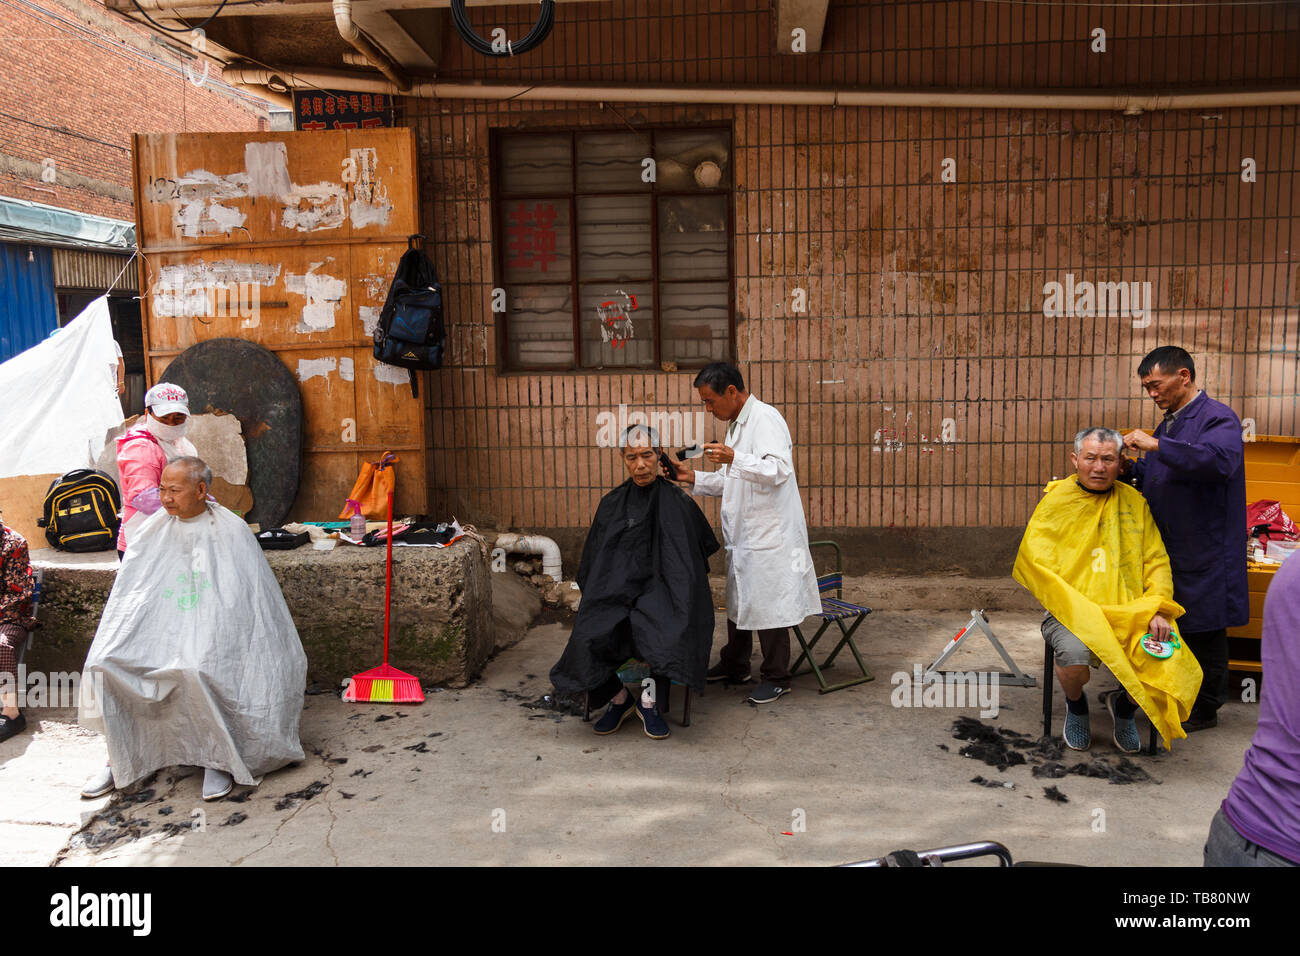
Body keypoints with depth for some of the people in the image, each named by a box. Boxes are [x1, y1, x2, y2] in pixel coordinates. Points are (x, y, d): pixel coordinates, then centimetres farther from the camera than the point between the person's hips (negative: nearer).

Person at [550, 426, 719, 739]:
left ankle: (649, 700, -10)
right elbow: (593, 562, 16)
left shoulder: (678, 502, 5)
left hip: (659, 586, -2)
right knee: (590, 636, -27)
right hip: (616, 589, 2)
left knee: (667, 631, -35)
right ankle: (618, 698, 0)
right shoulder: (612, 504, 13)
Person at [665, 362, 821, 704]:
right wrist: (693, 477, 11)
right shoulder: (736, 425, 15)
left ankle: (777, 678, 13)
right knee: (738, 600, 18)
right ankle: (734, 666, 33)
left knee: (767, 605, -1)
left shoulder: (765, 418, -14)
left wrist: (734, 459, -37)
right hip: (742, 533, 10)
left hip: (768, 534, -10)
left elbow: (780, 469, -27)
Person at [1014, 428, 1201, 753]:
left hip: (1131, 613, 3)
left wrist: (1158, 610, -5)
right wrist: (1080, 611, -15)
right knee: (1075, 656, -34)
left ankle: (1124, 702, 15)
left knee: (1170, 663, -22)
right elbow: (1036, 566, -4)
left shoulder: (1134, 502, 13)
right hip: (1070, 614, -3)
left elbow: (1156, 561, 12)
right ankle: (1075, 703, 7)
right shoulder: (1056, 501, 3)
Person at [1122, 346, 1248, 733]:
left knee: (1203, 631, 4)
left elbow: (1221, 459, -34)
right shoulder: (1168, 425, 15)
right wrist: (1129, 468, 4)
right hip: (1166, 549, 8)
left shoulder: (1218, 418, -13)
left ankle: (1205, 709, 18)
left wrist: (1156, 446, -31)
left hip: (1202, 554, -8)